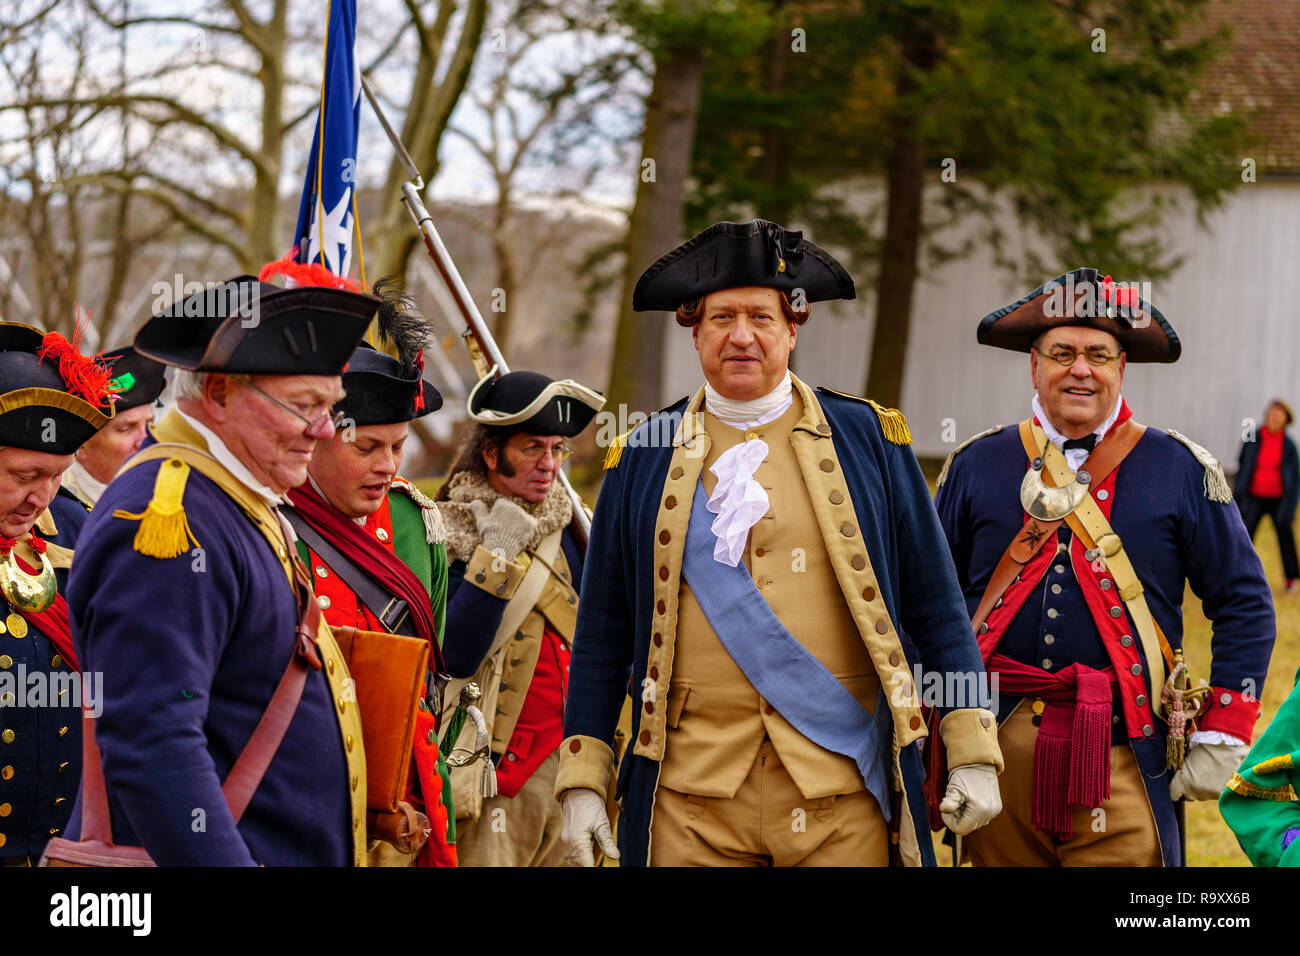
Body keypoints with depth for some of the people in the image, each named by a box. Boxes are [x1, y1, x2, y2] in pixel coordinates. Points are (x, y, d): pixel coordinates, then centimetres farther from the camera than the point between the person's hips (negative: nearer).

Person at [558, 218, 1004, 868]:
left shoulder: (867, 438, 7)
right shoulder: (643, 460, 9)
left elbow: (934, 605, 7)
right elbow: (602, 634, 11)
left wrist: (974, 752, 1)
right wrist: (582, 779, 5)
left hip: (843, 793, -1)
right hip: (691, 797, 1)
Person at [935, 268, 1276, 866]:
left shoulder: (1179, 469, 3)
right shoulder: (976, 466, 8)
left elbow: (1245, 604, 4)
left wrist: (1221, 738, -1)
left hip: (1124, 758, -2)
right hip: (998, 749, 2)